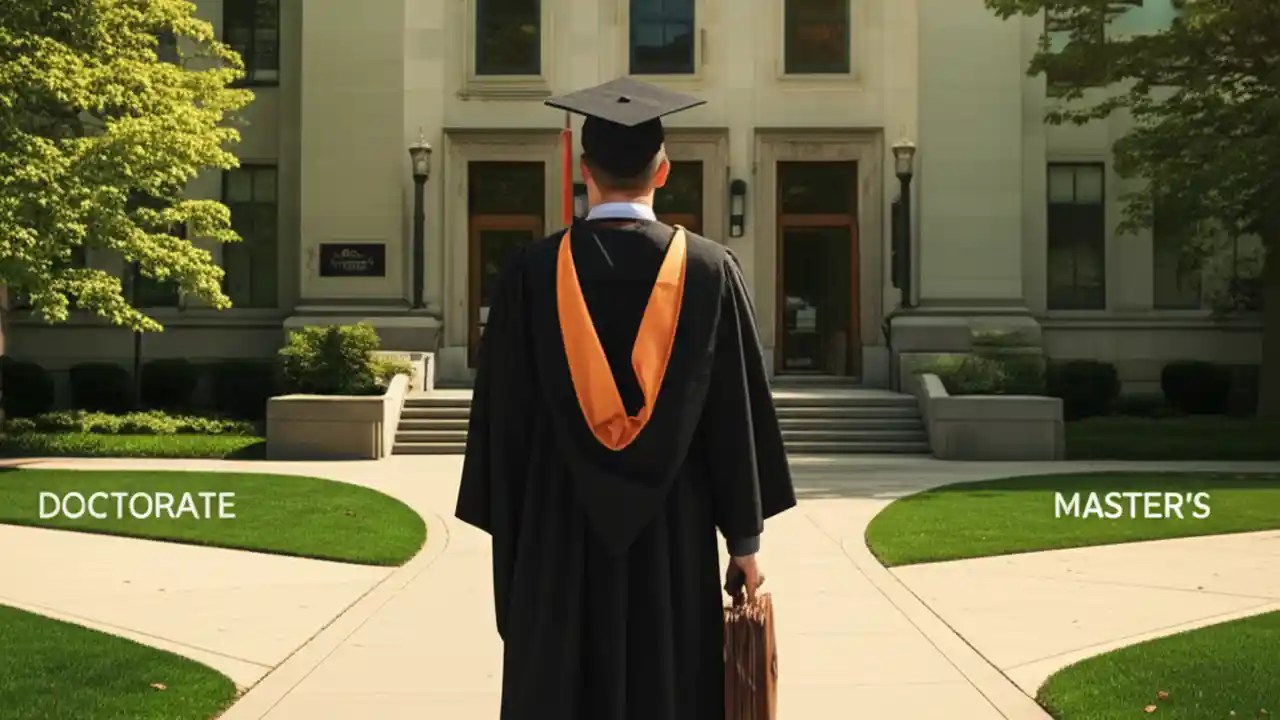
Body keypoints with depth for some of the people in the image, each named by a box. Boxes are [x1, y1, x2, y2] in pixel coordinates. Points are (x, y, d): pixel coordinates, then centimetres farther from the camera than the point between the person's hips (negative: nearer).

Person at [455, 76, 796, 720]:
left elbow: (503, 417, -2)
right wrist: (745, 539, 5)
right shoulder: (709, 271, -4)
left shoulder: (532, 273, -5)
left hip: (558, 538, 0)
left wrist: (506, 533, 8)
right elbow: (738, 413, -3)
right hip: (673, 538, 0)